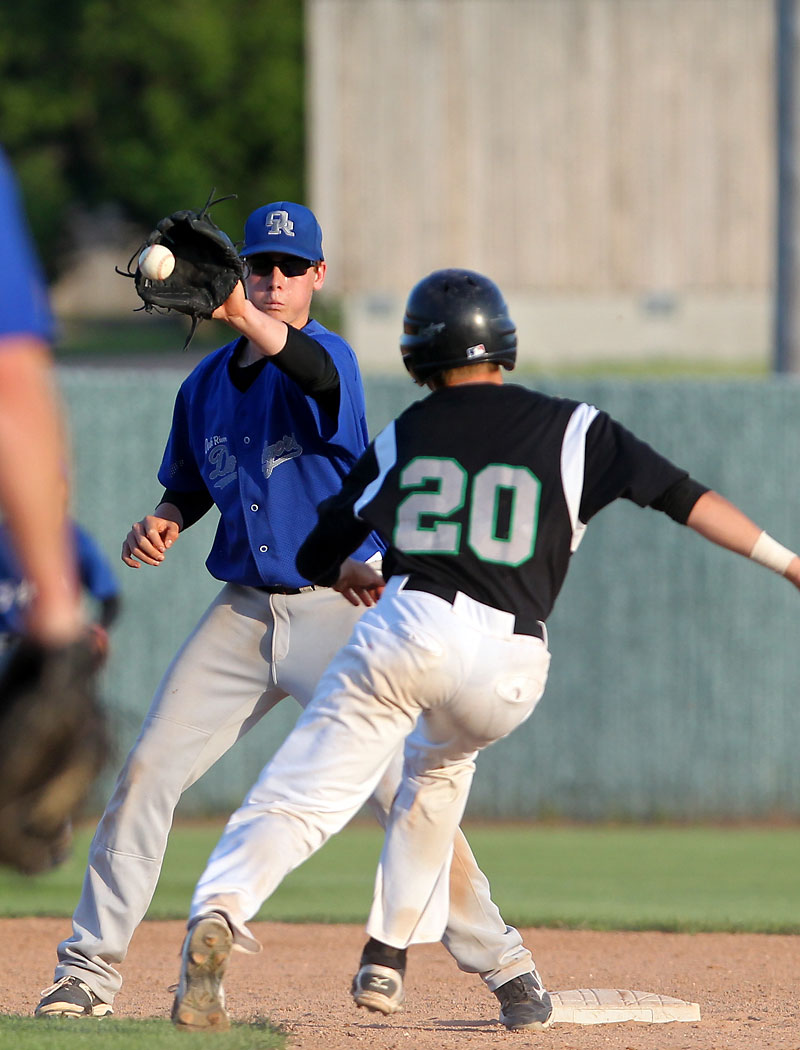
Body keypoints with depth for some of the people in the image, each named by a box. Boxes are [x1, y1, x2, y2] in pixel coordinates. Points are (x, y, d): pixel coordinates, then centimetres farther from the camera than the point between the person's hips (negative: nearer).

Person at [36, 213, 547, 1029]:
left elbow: (313, 370, -37)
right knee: (147, 771, -4)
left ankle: (502, 963, 4)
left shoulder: (327, 359, -11)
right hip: (243, 615, 5)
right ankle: (90, 967, 4)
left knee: (404, 794, -9)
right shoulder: (207, 383, 7)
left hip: (339, 610, -5)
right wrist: (164, 523, -2)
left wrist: (241, 316, -58)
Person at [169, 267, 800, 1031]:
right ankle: (386, 960, 27)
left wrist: (354, 576, 42)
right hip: (507, 665, 1)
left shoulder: (402, 437, 17)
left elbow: (317, 558, 21)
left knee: (301, 795, -8)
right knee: (439, 761, 32)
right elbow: (682, 495, 10)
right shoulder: (572, 430, 15)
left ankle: (219, 912, -36)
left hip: (404, 632, -1)